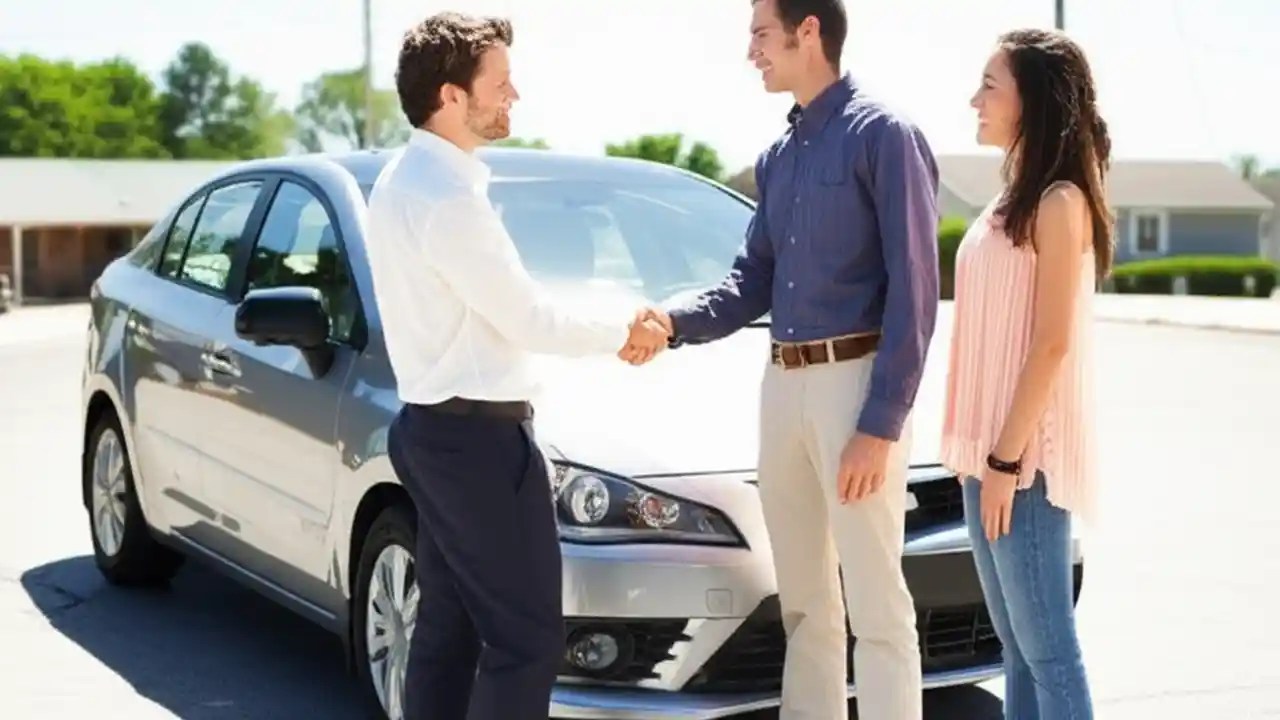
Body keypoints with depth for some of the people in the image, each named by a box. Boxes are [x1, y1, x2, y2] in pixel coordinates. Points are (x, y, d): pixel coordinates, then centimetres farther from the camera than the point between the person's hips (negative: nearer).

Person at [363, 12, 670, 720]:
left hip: (431, 428, 10)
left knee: (448, 625, 13)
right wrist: (623, 332, 2)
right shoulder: (448, 197, -21)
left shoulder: (405, 179, 11)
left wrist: (611, 332, 13)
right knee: (525, 637, -4)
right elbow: (527, 319, -16)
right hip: (478, 435, -10)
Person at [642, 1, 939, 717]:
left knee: (875, 604, -3)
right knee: (804, 601, 14)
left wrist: (881, 423, -18)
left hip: (856, 379, -8)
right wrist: (676, 322, -5)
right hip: (783, 383, 8)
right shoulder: (777, 156, 15)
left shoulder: (883, 136, -9)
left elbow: (913, 290, -13)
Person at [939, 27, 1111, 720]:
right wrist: (982, 455, 16)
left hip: (1026, 455, -9)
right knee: (1016, 647, 13)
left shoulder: (1059, 202, -11)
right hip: (989, 449, 9)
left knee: (1047, 649, -6)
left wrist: (1008, 458, -18)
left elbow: (1052, 344, -16)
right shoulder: (1014, 200, 16)